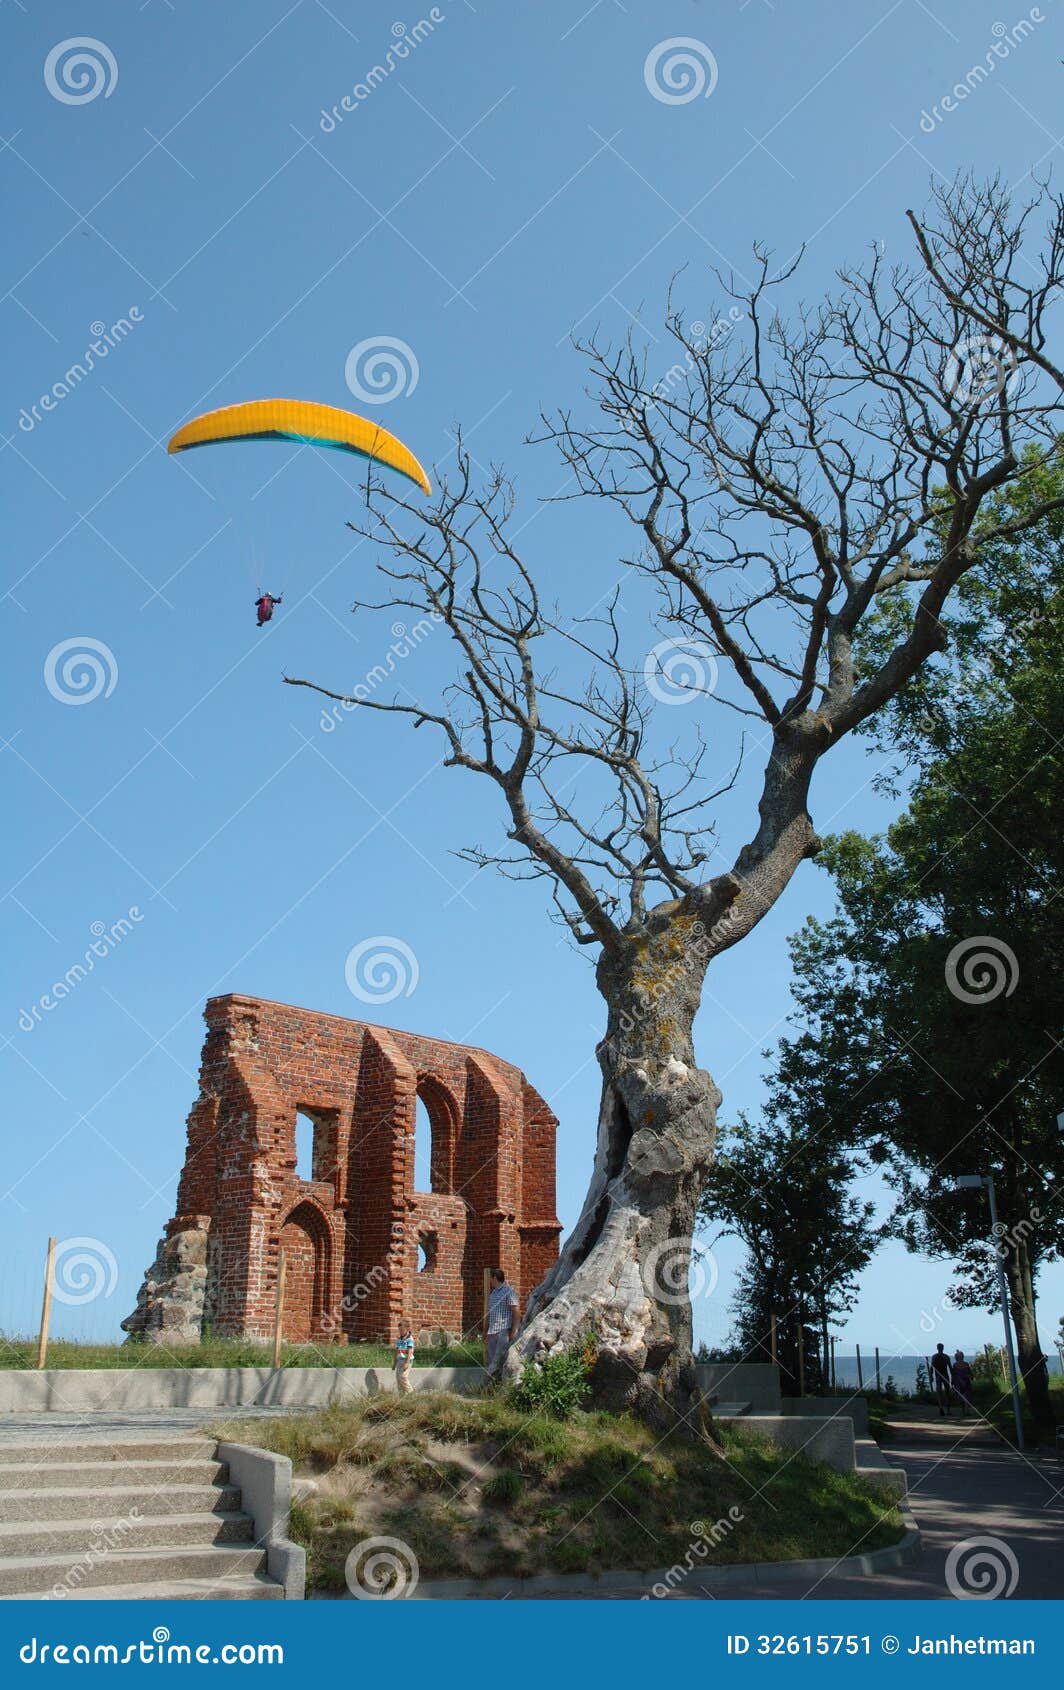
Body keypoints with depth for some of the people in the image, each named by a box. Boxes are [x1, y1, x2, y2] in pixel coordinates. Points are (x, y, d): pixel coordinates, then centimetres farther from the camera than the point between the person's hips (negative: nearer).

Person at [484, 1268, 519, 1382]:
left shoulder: (509, 1291, -4)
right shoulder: (492, 1294, 20)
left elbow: (515, 1312, -8)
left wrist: (514, 1331, -15)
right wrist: (485, 1332, 19)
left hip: (504, 1331, -7)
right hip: (492, 1332, 7)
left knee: (500, 1358, -13)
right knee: (491, 1359, 5)